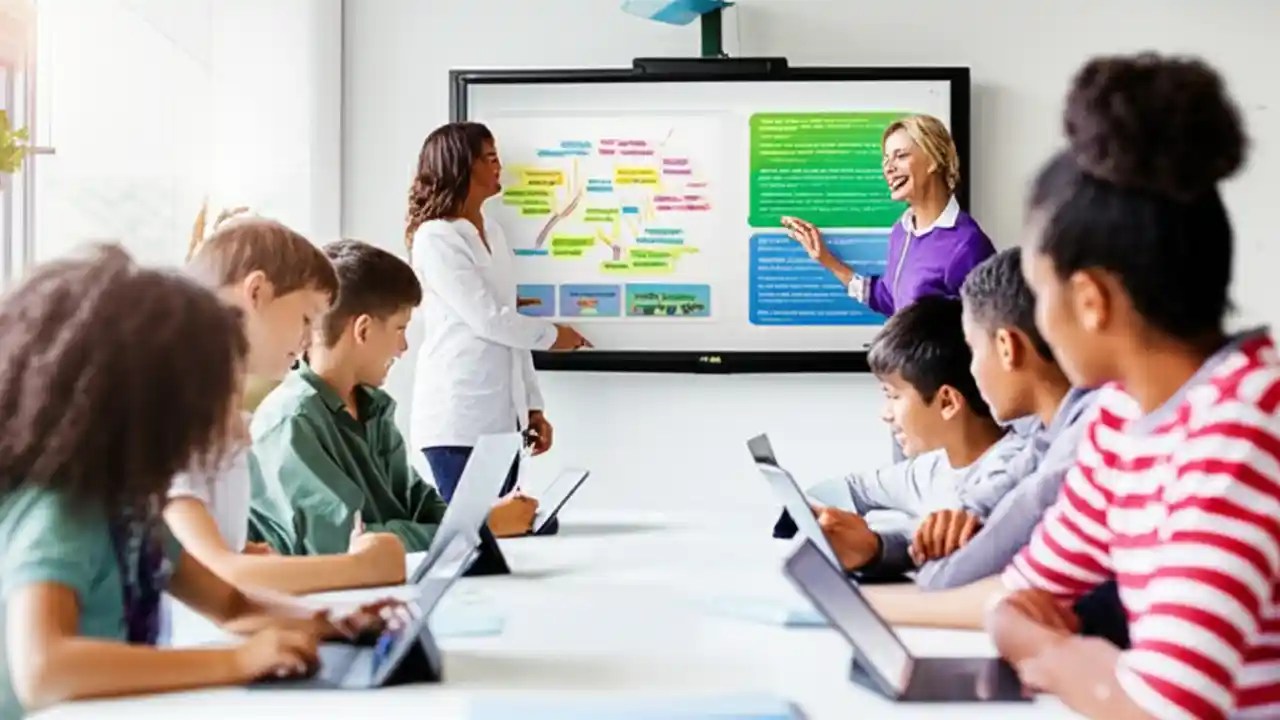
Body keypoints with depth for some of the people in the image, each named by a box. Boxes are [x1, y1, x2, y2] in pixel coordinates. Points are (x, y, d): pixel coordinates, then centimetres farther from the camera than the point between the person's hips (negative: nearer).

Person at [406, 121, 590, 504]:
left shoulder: (493, 233, 14)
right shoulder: (435, 239, -10)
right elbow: (487, 319, -14)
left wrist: (532, 406, 13)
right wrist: (552, 335, 1)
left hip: (503, 416, 7)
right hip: (458, 420, -7)